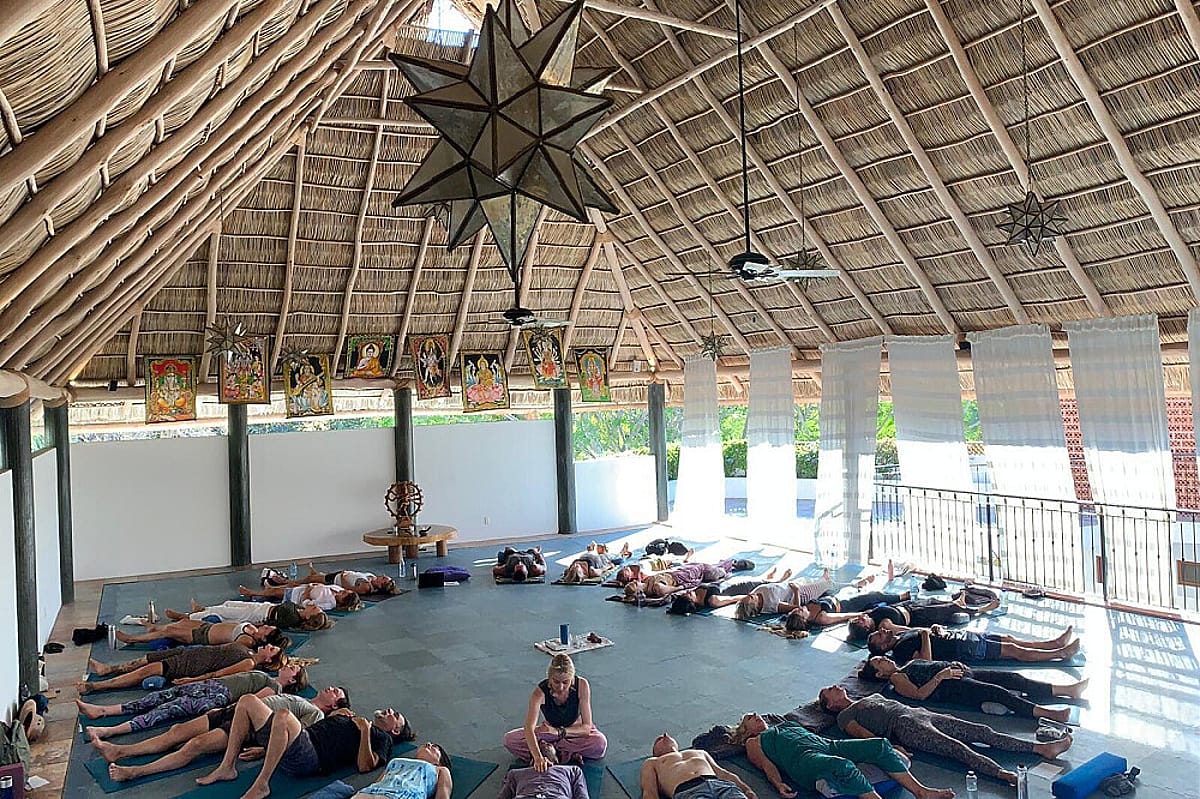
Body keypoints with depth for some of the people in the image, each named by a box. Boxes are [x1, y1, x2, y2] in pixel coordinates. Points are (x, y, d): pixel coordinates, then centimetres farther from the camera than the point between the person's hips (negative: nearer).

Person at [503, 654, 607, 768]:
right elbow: (529, 729, -41)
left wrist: (559, 731, -39)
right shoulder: (541, 692, -29)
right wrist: (538, 757, -58)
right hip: (550, 731, 1)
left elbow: (587, 727, -26)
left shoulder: (582, 685, -28)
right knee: (509, 739, -21)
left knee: (600, 743, -33)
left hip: (576, 731, -1)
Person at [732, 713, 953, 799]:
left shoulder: (788, 724, 39)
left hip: (827, 746, 7)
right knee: (842, 766, -40)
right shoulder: (753, 743, 22)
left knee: (880, 745, -13)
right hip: (805, 758, -7)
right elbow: (767, 766, 6)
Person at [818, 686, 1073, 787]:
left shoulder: (871, 697, 34)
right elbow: (863, 735, -6)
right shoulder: (844, 716, 9)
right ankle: (1006, 774, -49)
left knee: (983, 731, -6)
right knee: (957, 747, -31)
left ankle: (1042, 748, -12)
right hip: (904, 727, -8)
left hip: (921, 713, 8)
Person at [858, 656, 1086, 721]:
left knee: (1013, 678, -4)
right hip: (952, 688, -8)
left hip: (961, 673, 8)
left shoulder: (911, 663, 29)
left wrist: (955, 665, 12)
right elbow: (919, 694, -13)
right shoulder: (896, 678, 2)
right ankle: (1048, 714, -37)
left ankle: (1069, 689, -5)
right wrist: (940, 676, -18)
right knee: (998, 692, -28)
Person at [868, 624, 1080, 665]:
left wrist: (934, 628, -1)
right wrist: (926, 635, -23)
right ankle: (1061, 654, 6)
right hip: (963, 650, -9)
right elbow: (926, 660, -30)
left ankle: (1056, 643, 22)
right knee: (1013, 650, -5)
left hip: (959, 635, 9)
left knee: (1009, 640, 12)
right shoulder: (900, 650, -18)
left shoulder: (901, 635, 10)